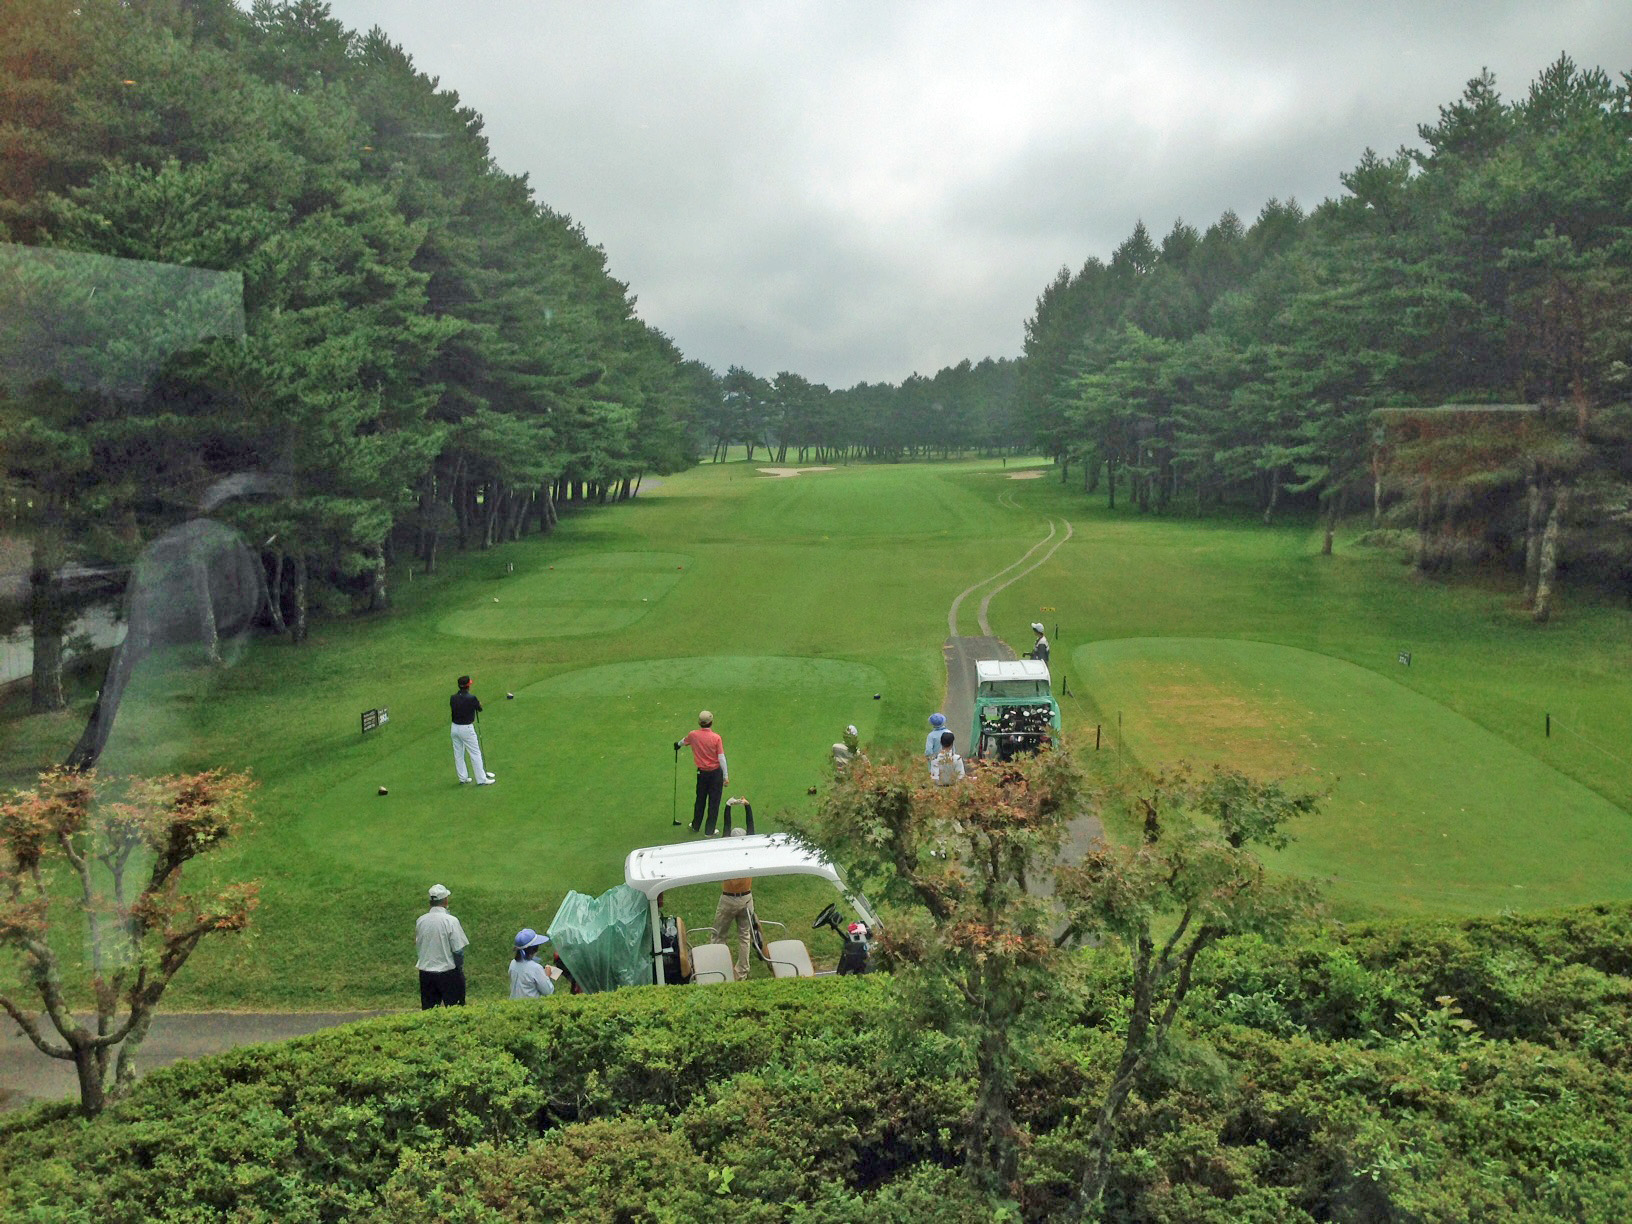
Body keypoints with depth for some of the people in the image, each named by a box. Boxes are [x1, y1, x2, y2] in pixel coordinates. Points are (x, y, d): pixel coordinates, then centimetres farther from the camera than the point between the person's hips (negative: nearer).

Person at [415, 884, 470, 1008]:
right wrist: (460, 967, 3)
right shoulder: (450, 920, -15)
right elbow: (458, 949, -13)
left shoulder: (420, 921, -2)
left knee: (428, 1011, 12)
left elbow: (417, 944, 11)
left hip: (426, 972, 4)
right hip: (448, 971, -4)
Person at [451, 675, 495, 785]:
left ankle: (462, 778, 26)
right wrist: (478, 704, 21)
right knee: (475, 753, 3)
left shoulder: (453, 698, -3)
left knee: (458, 754, 15)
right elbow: (480, 709, -2)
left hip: (455, 727, 6)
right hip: (466, 729, -6)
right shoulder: (471, 698, -18)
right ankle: (481, 779, 7)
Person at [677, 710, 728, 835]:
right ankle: (709, 831, 15)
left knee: (700, 799, 21)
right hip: (716, 772, -3)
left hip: (702, 772, 3)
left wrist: (678, 744, 42)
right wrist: (726, 776, -9)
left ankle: (696, 826, 35)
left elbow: (684, 740, 18)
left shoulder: (693, 735, -7)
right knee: (714, 801, 8)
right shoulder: (716, 738, -17)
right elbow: (721, 758, -16)